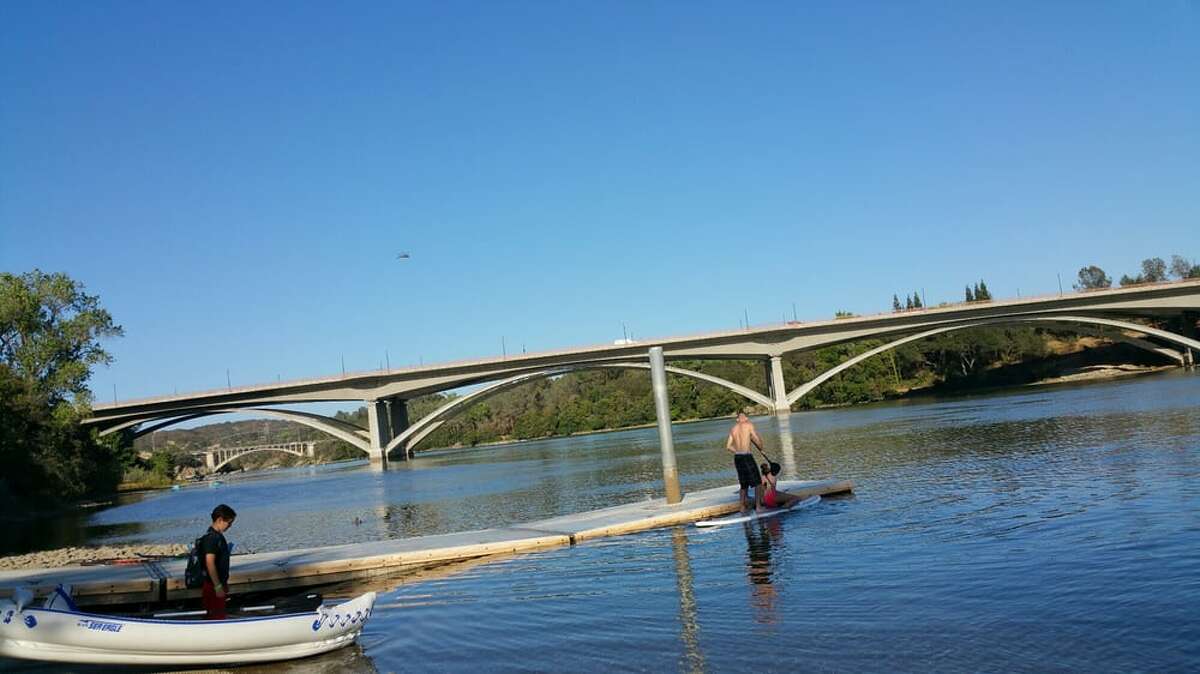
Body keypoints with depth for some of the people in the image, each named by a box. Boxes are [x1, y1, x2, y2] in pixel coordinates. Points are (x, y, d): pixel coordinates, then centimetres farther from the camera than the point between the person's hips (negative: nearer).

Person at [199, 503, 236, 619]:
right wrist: (218, 586, -23)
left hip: (219, 583, 10)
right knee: (217, 617, -5)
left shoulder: (218, 536, 11)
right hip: (213, 585, -10)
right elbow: (210, 563, -25)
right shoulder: (211, 537, -20)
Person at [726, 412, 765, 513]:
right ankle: (758, 506, -2)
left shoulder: (733, 429, 11)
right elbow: (757, 441, -4)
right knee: (757, 482, 2)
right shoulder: (749, 425, -5)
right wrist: (761, 448, 16)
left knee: (743, 484, 17)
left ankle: (743, 507, 19)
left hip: (737, 457, 6)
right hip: (747, 457, -6)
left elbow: (728, 446, 13)